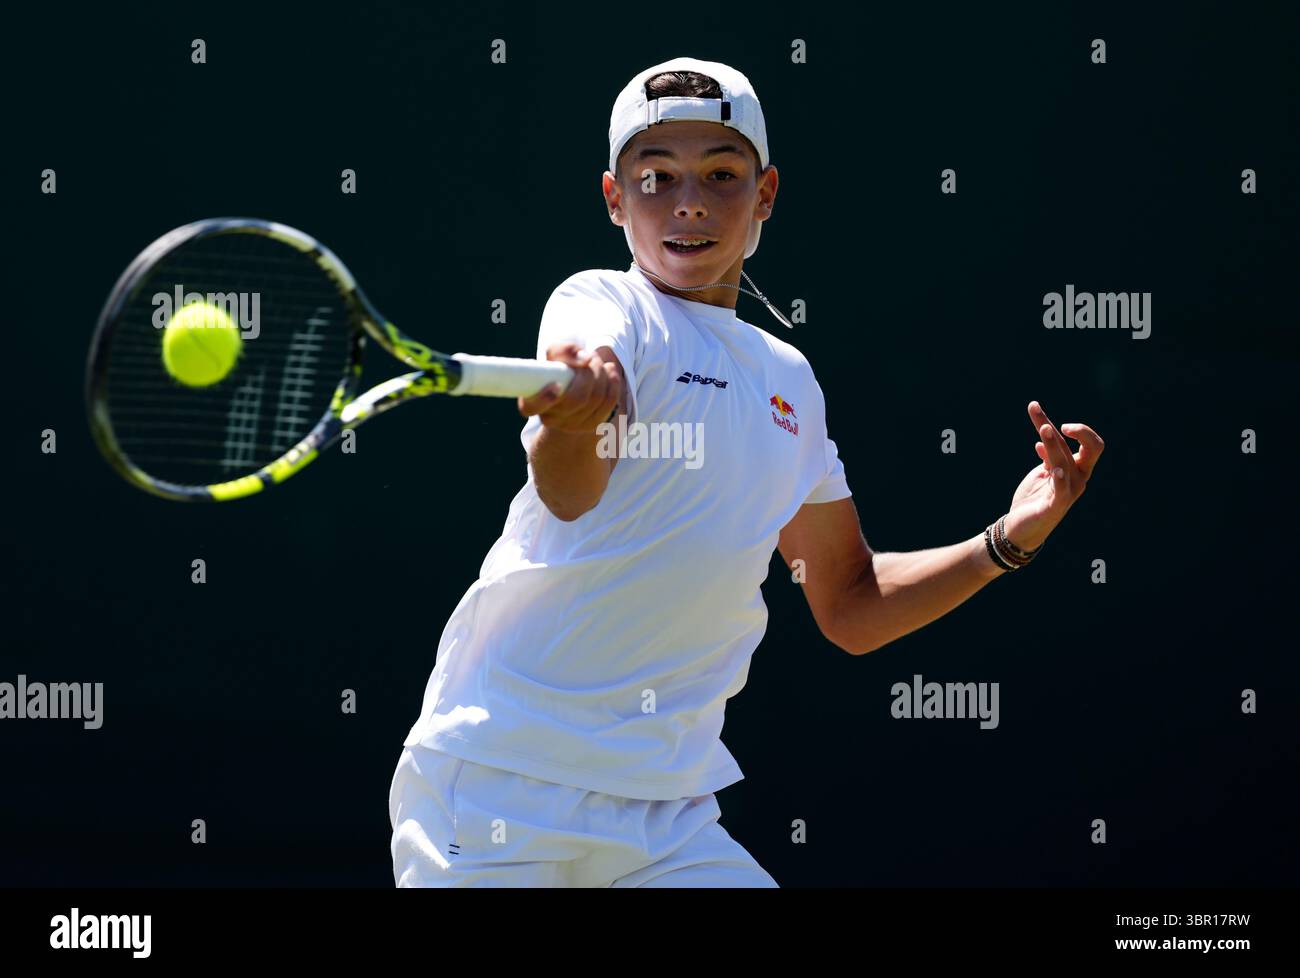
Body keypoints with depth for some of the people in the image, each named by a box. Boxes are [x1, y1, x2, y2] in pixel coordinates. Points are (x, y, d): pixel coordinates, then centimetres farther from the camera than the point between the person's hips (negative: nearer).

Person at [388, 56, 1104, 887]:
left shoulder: (788, 380, 13)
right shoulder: (605, 306, -7)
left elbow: (851, 606, 23)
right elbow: (569, 494, -29)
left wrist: (1012, 539, 10)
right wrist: (576, 408, -51)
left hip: (669, 815, 6)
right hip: (501, 789, -6)